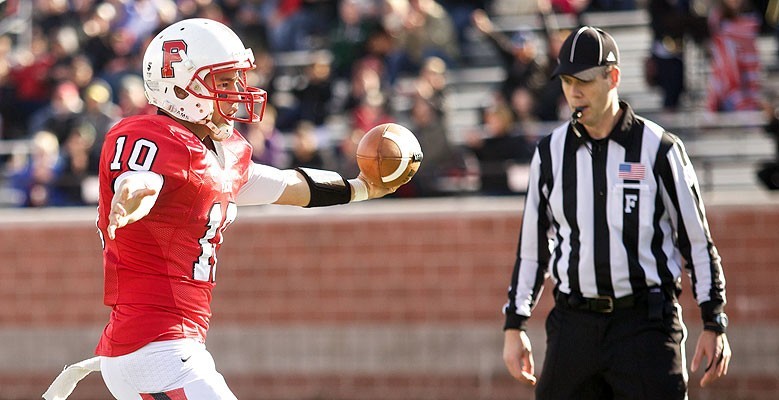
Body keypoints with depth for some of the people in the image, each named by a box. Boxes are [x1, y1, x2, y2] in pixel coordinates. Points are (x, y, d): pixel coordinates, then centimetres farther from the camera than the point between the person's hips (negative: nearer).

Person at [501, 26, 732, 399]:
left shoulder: (659, 149, 0)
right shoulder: (550, 152, 10)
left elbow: (697, 241, 3)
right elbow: (531, 246, 16)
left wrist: (714, 325, -1)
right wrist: (514, 325, 11)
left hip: (646, 325, -3)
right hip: (573, 323, 3)